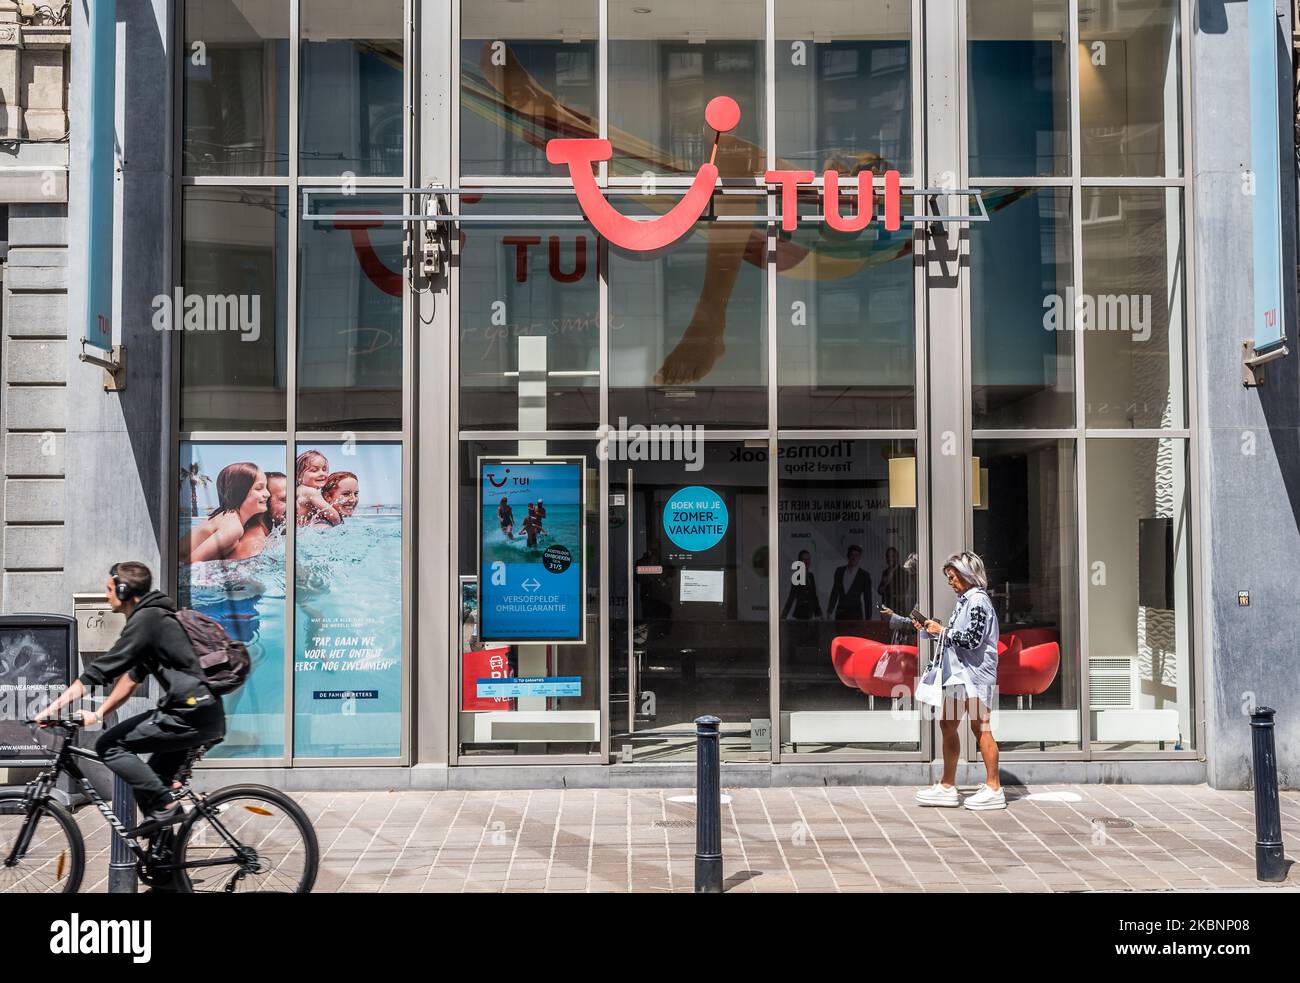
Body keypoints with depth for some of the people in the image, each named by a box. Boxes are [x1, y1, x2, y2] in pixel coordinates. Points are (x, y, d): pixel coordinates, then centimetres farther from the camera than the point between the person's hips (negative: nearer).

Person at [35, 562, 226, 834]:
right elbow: (132, 676, 22)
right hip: (207, 715, 10)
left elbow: (99, 671, -15)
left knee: (109, 746, -4)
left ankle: (165, 806, -7)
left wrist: (51, 709, -11)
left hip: (192, 715, -10)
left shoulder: (146, 620, -11)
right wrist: (98, 714, 18)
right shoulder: (156, 616, 19)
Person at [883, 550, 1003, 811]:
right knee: (948, 725, 9)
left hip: (976, 672, -10)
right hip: (959, 672, 10)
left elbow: (972, 639, -21)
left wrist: (942, 630, -12)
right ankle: (947, 787, 15)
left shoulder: (978, 600, -12)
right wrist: (930, 630, 9)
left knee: (980, 728, -5)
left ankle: (994, 789, 2)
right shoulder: (965, 601, 16)